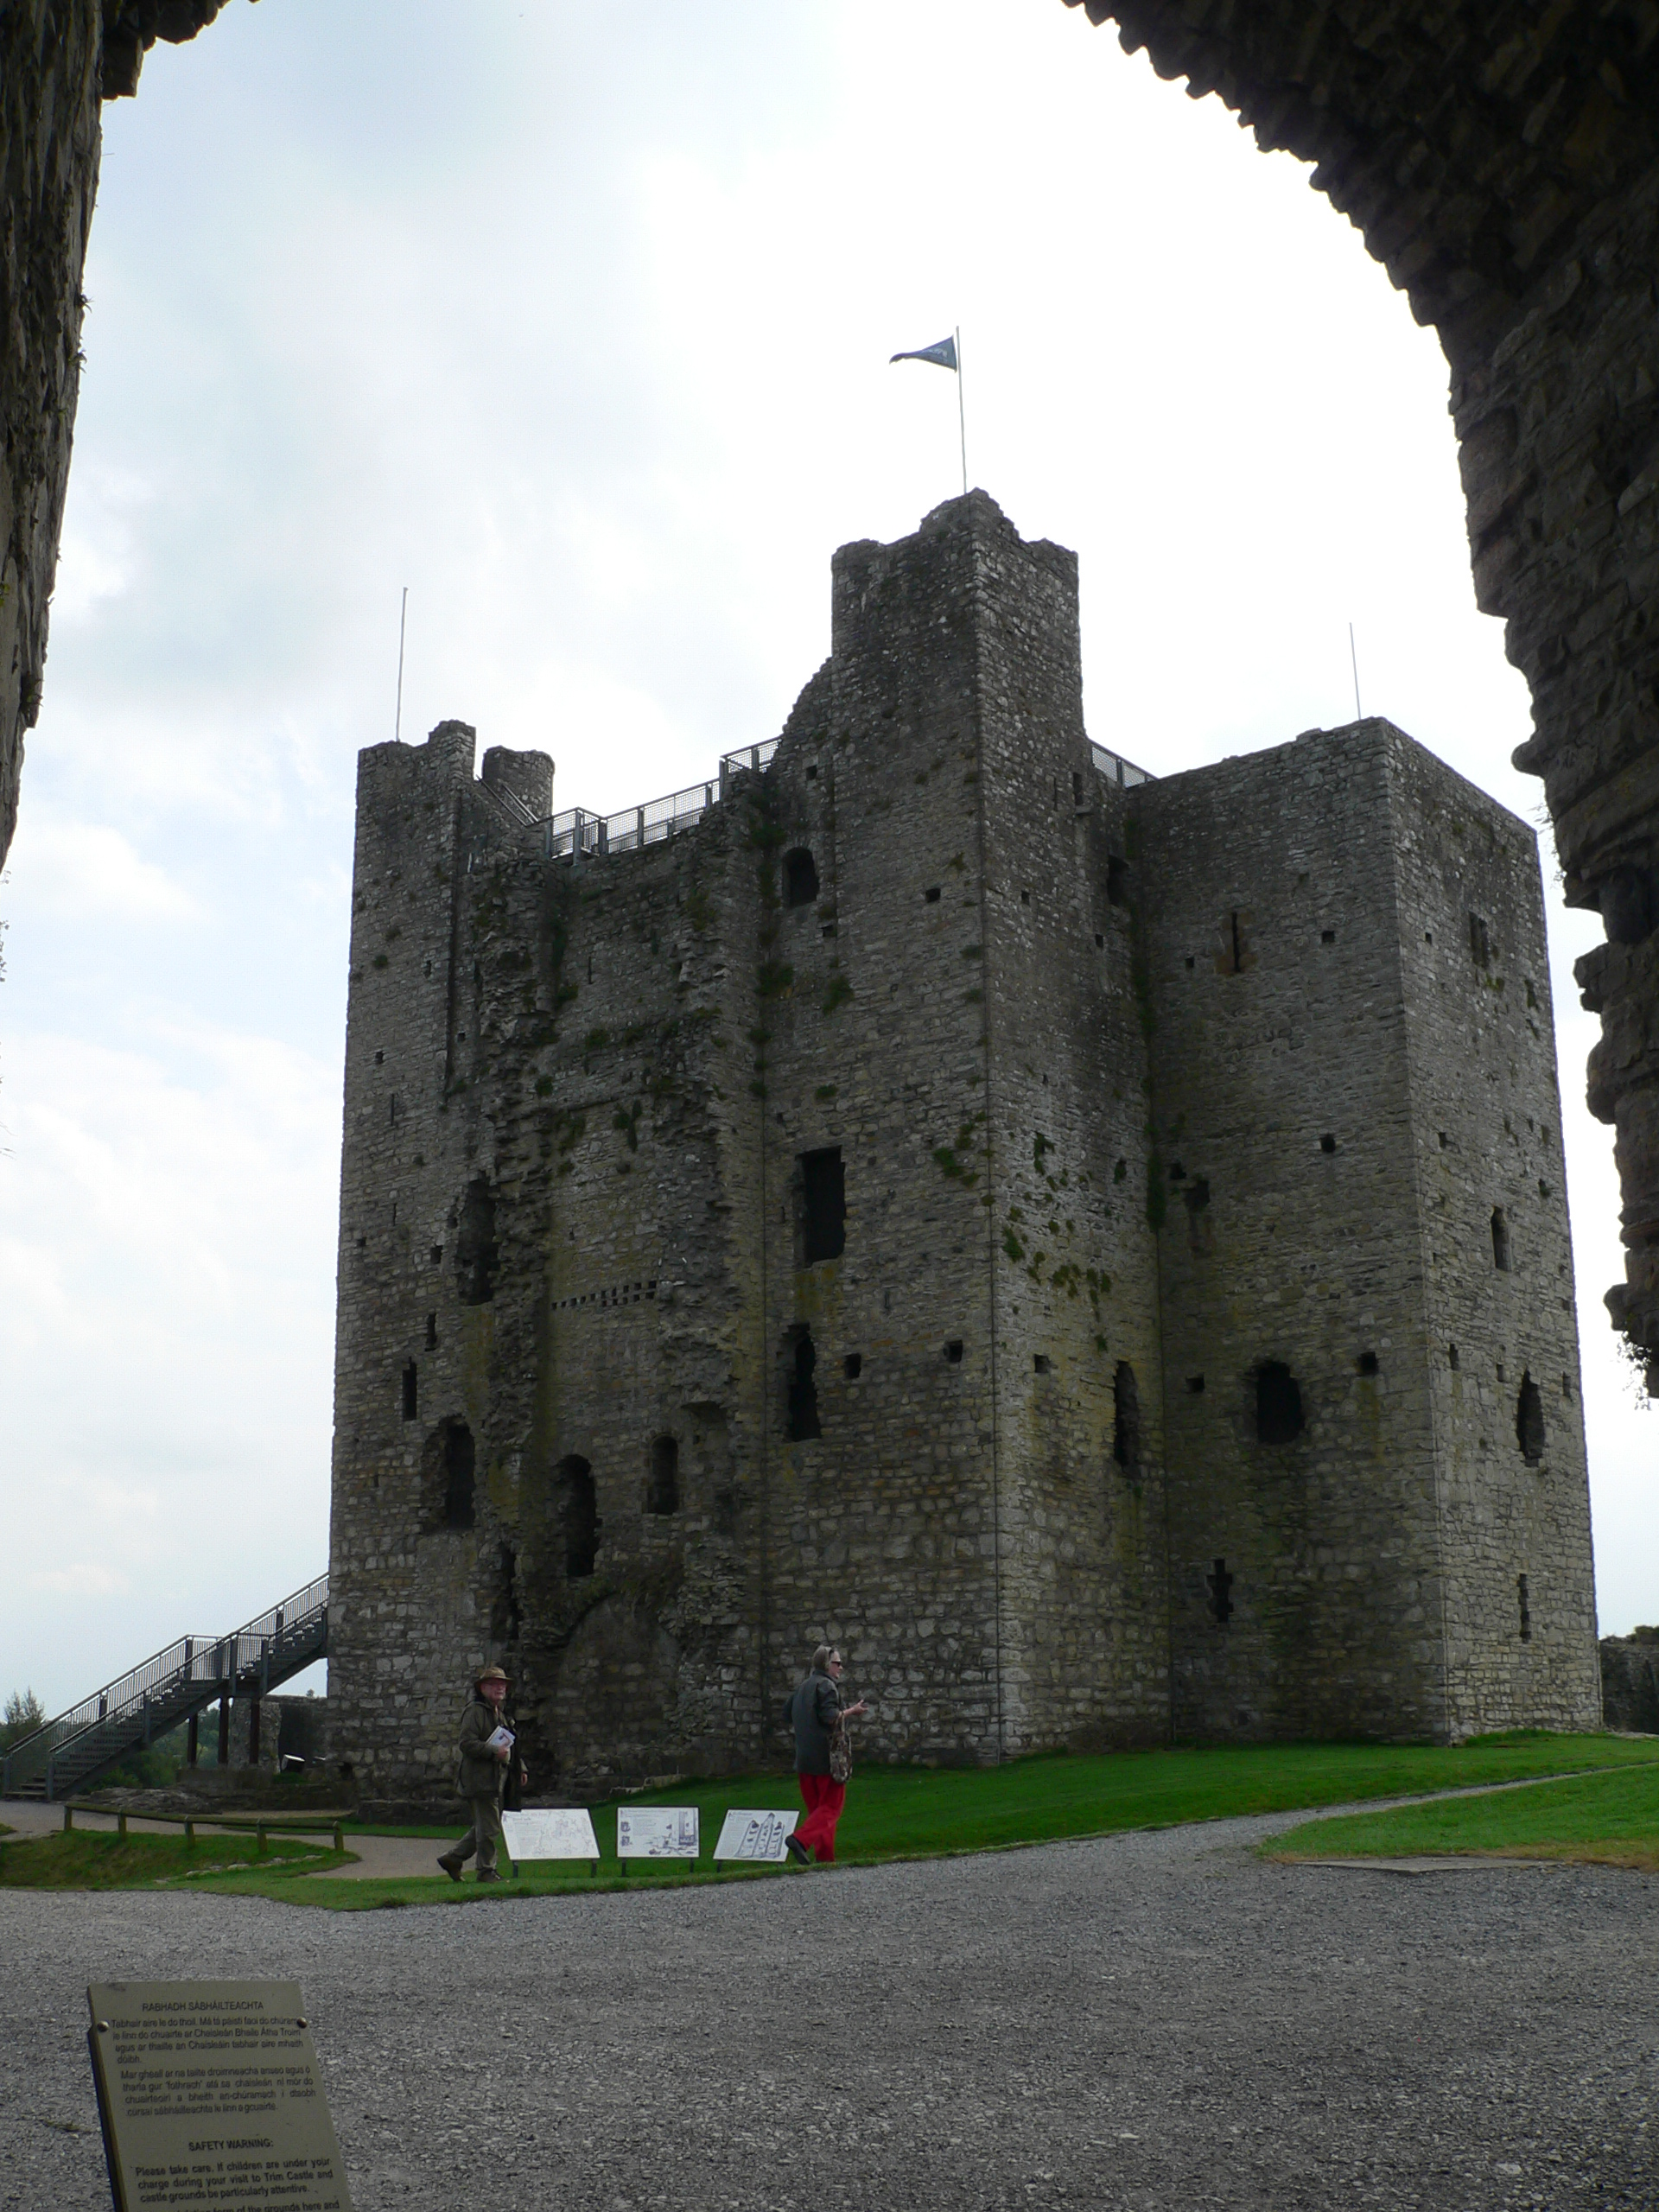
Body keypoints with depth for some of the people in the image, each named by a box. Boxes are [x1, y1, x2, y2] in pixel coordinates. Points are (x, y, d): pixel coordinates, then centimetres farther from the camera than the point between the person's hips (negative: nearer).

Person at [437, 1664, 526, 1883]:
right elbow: (467, 1744, -18)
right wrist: (494, 1752, -25)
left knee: (484, 1827, 13)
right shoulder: (475, 1712, -9)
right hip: (480, 1780, -10)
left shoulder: (499, 1715, 22)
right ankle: (487, 1870, 4)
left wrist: (520, 1768, 20)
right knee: (489, 1828, -6)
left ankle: (452, 1858, 23)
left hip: (495, 1780, 10)